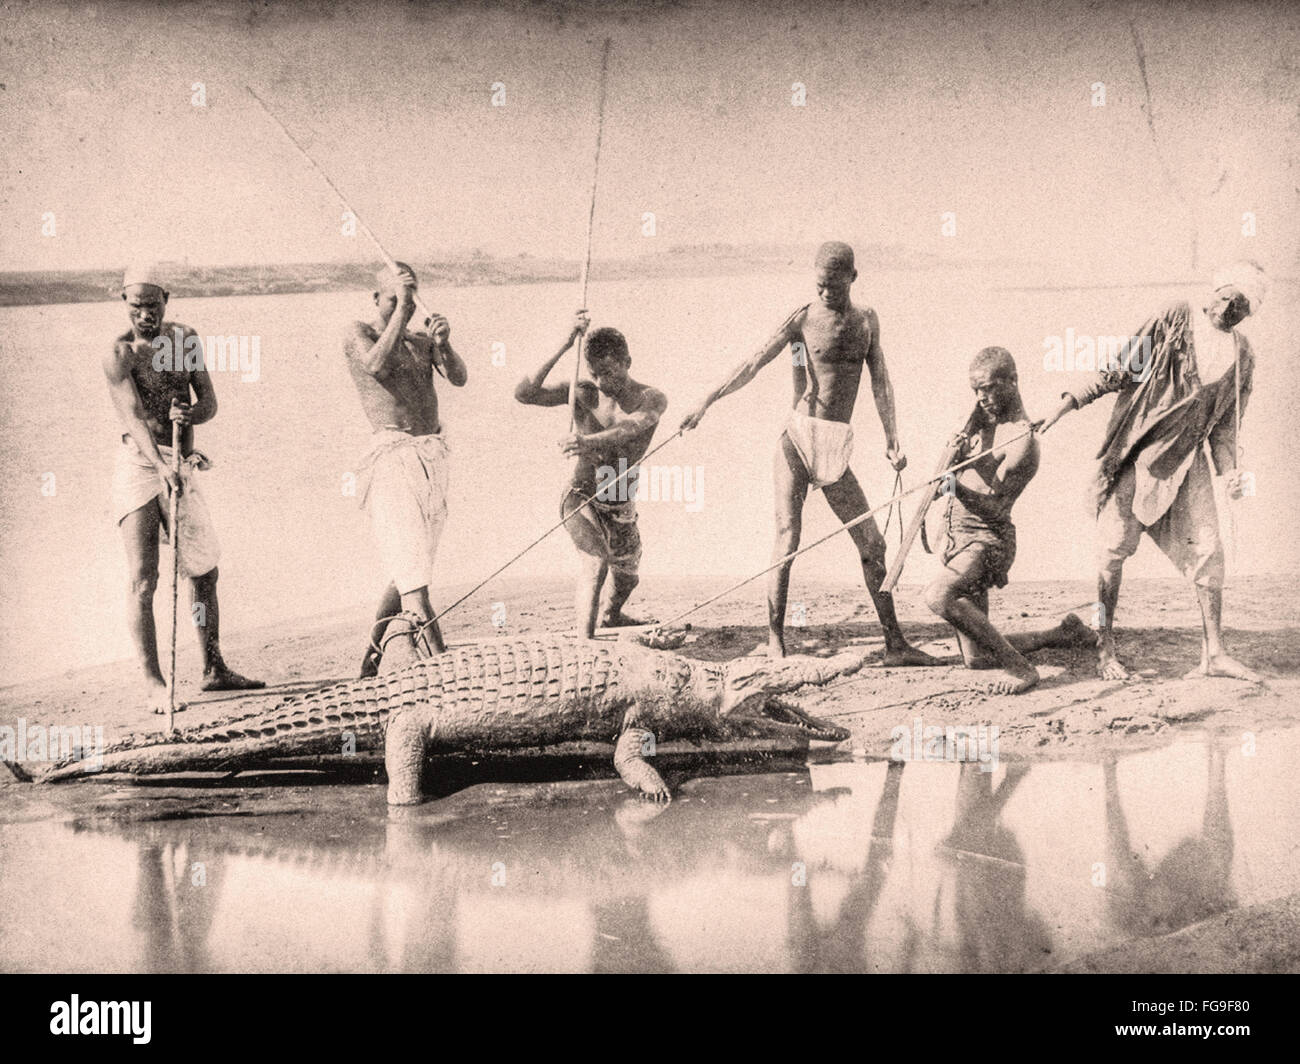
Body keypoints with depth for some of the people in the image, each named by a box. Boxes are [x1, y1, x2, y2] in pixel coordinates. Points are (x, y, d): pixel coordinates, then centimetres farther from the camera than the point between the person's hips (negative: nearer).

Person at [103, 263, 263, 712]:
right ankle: (152, 683, -5)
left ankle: (214, 670, 26)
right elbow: (133, 416, -24)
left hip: (179, 468, 6)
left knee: (205, 571, 13)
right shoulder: (120, 354, -11)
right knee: (143, 579, -11)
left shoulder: (185, 338, 7)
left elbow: (209, 403, 3)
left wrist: (189, 414, -21)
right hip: (137, 465, -6)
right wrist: (163, 466, -39)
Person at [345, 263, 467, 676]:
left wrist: (444, 343, -16)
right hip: (393, 455, -7)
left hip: (433, 458, 7)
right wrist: (400, 311, -15)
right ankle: (435, 660, -29)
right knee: (411, 568, -18)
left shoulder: (421, 342, 19)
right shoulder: (358, 333, 3)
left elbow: (459, 378, 3)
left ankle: (371, 660, 22)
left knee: (406, 569, 11)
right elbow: (376, 364, -18)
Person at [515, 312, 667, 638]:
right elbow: (524, 394, -23)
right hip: (580, 499, -3)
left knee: (626, 579, 23)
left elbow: (632, 427, -35)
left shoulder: (651, 399, -12)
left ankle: (612, 616, 56)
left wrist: (589, 442, -56)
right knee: (597, 561, -30)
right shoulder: (583, 394, -10)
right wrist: (564, 347, -30)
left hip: (620, 510, 3)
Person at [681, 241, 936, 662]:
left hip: (835, 447, 4)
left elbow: (880, 381, 11)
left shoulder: (866, 319, 13)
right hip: (797, 437, -4)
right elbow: (753, 364, -7)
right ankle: (774, 641, -5)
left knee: (873, 544, 3)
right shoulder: (803, 319, 0)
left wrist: (891, 437, 0)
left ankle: (895, 644, 10)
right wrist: (707, 401, -18)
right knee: (787, 541, -10)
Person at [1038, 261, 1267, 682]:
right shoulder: (1175, 320, -4)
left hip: (1186, 458, 4)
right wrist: (1072, 400, -12)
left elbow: (1225, 424, 13)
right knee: (1114, 547, -5)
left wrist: (1229, 469, -1)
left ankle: (1213, 654, 0)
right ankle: (1105, 650, 6)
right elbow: (1123, 370, -5)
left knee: (1207, 549, -4)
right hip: (1136, 452, -4)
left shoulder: (1242, 356, 9)